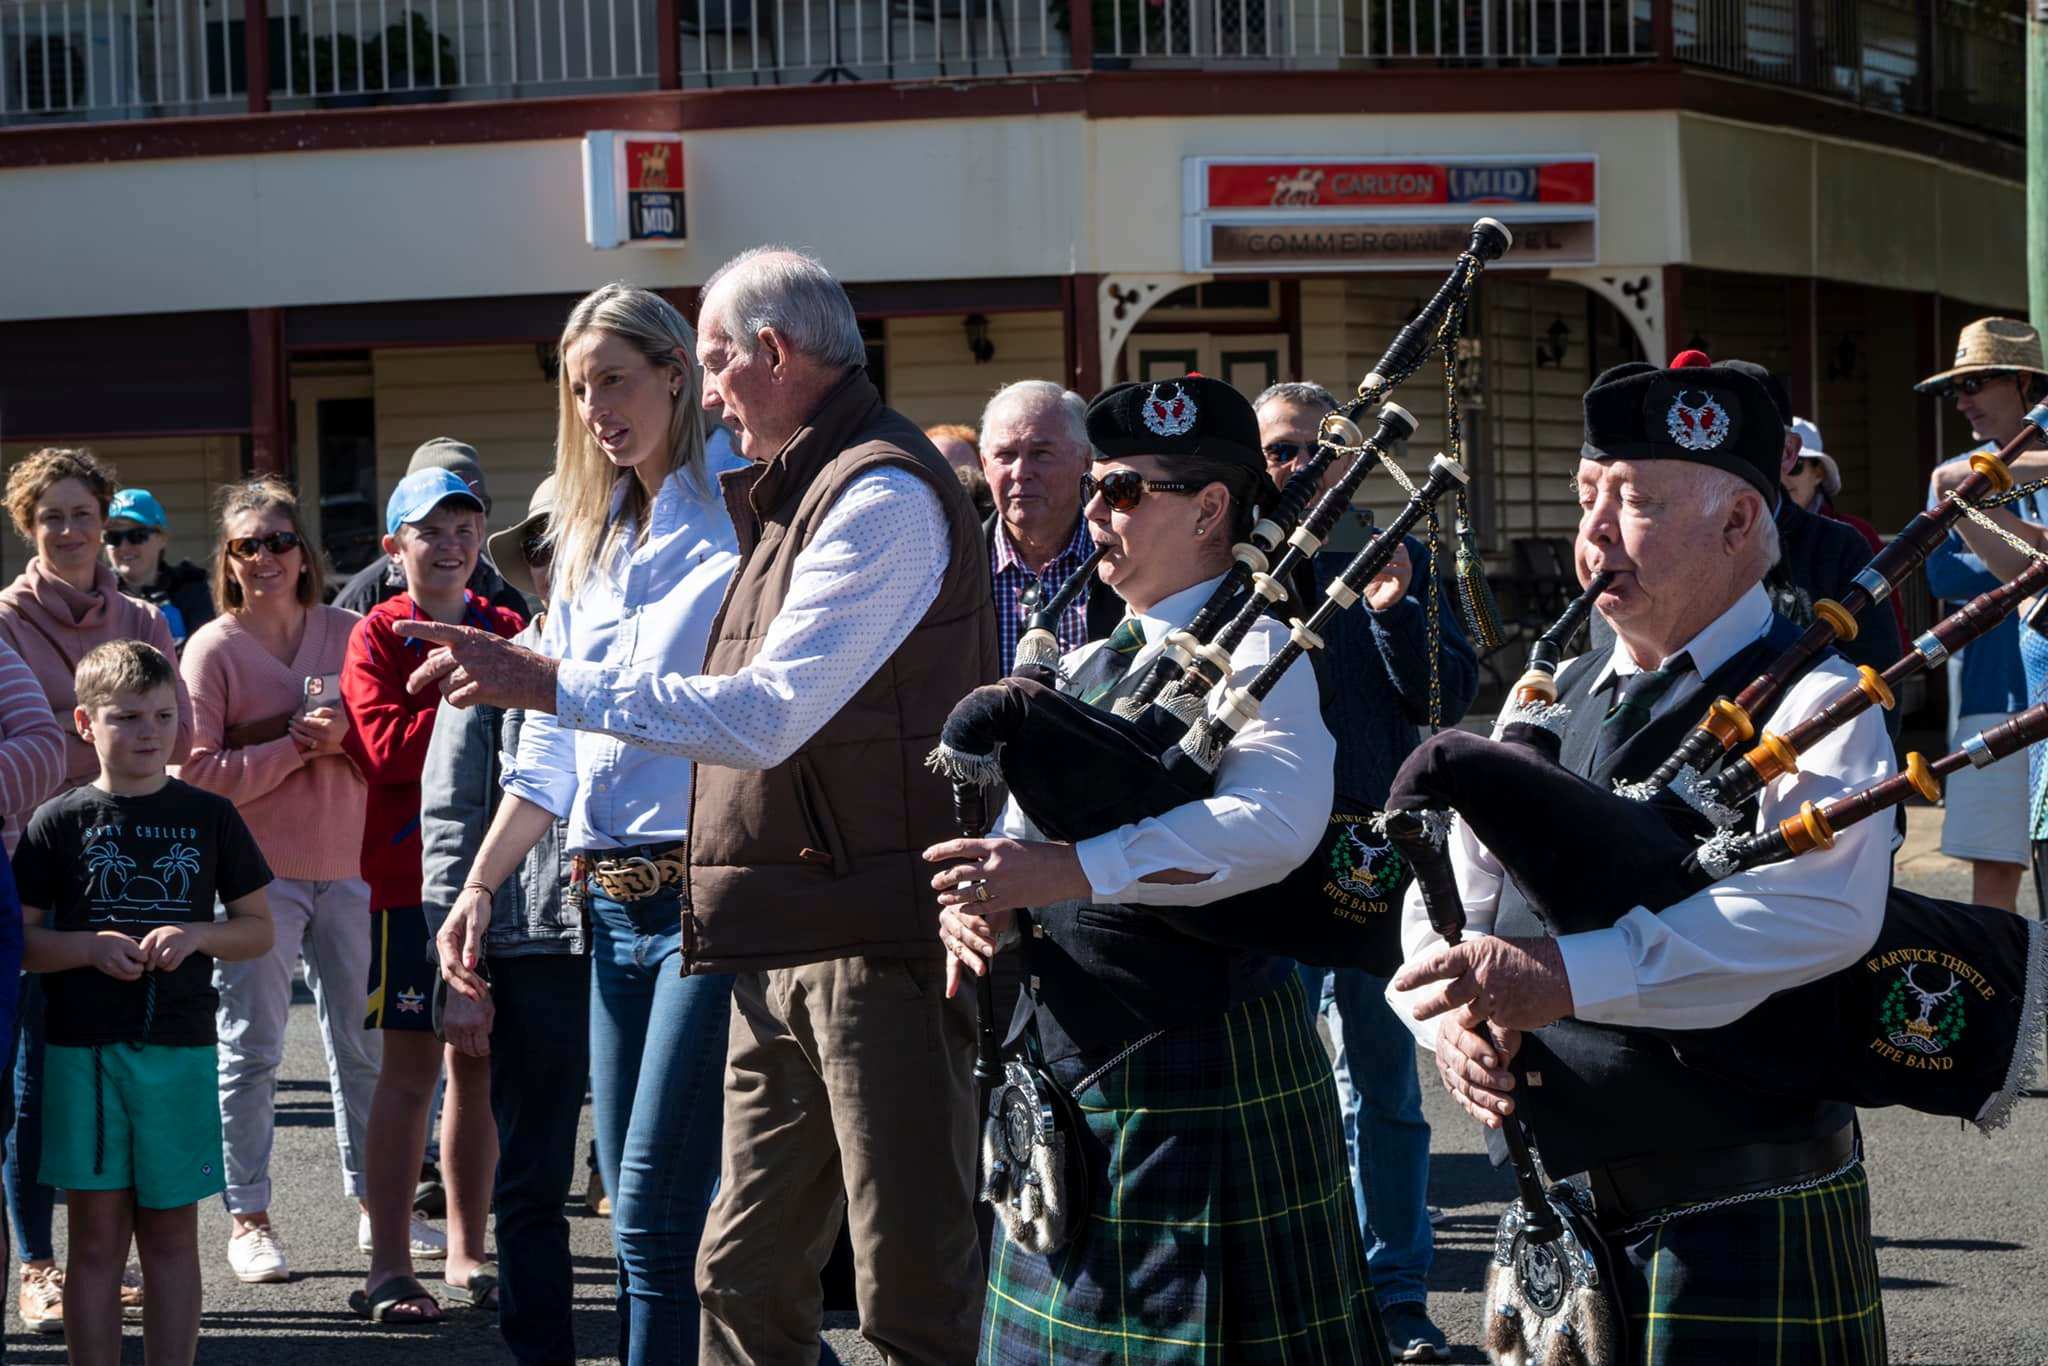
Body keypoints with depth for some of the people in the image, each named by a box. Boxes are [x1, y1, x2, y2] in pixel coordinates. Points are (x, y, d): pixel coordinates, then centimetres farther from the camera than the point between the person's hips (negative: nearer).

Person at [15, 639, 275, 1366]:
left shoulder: (209, 816, 5)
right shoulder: (59, 822, 1)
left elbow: (258, 929, 9)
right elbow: (18, 939, 2)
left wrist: (197, 936, -10)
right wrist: (91, 947, -15)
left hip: (181, 1051, 1)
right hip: (83, 1051, -1)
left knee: (171, 1232, 7)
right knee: (96, 1235, 2)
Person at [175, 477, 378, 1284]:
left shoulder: (349, 636, 7)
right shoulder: (212, 648, -3)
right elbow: (197, 772, -9)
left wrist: (346, 735, -9)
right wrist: (298, 744, -15)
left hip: (348, 862, 3)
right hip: (256, 870, -3)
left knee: (365, 1042, 8)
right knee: (250, 1050, -1)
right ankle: (248, 1219, 6)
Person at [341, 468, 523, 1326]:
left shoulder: (504, 631, 12)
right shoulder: (379, 636, -2)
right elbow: (386, 748, -14)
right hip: (411, 875, -4)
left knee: (479, 1064, 8)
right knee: (410, 1069, -5)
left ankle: (466, 1252, 17)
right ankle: (390, 1265, -2)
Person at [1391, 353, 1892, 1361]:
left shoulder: (1809, 704, -9)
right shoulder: (1556, 702, 13)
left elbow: (1820, 911, -26)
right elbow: (1449, 894, 13)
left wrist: (1563, 975, -33)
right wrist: (1455, 1019, -10)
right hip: (1555, 1206, 6)